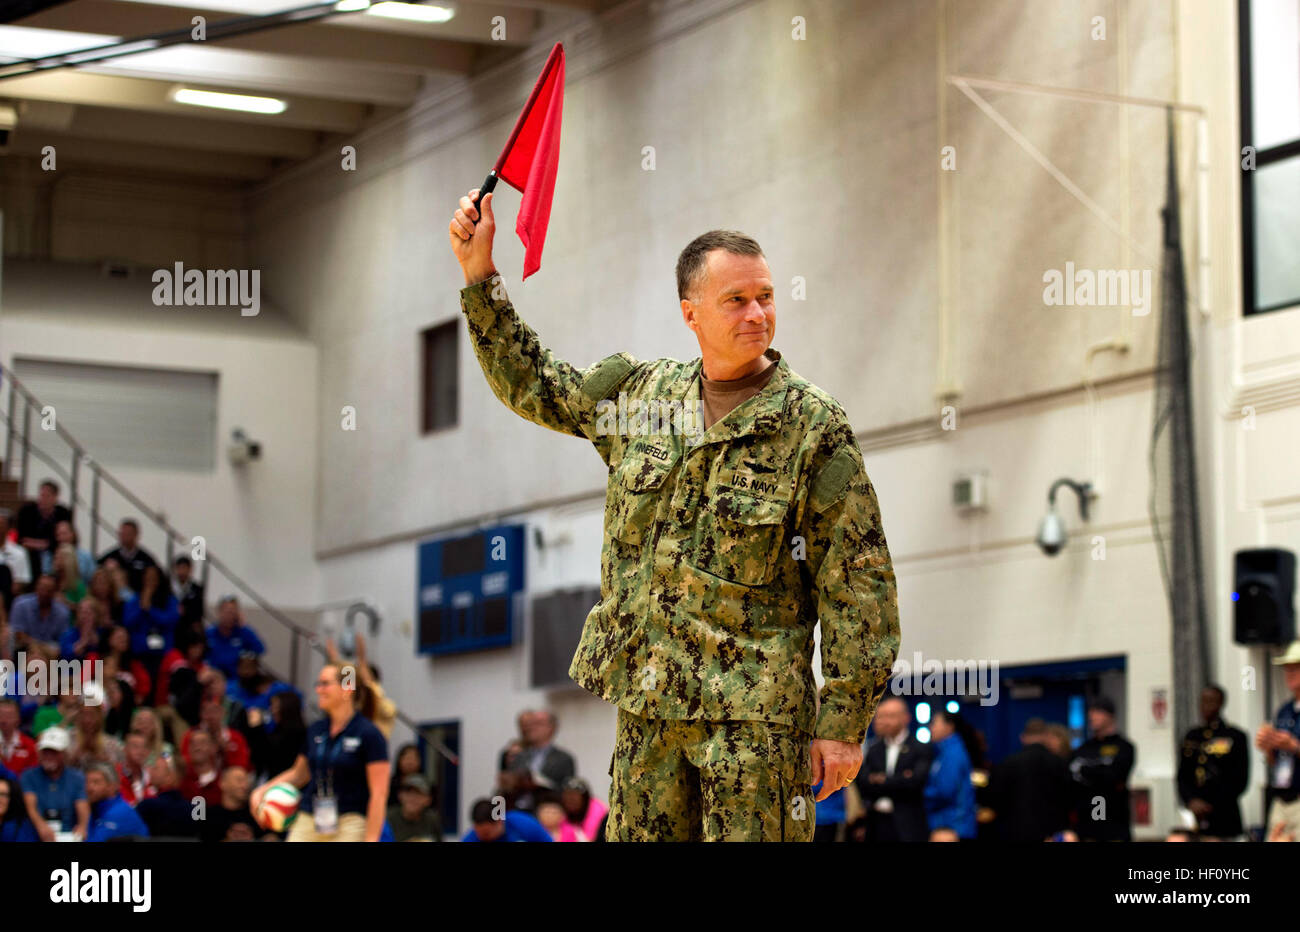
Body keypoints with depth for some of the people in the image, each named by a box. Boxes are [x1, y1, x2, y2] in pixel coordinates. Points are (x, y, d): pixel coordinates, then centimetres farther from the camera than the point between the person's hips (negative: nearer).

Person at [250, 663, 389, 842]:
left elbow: (379, 794, -11)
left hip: (349, 826, -5)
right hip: (307, 823, 5)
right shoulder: (315, 730, 9)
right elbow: (299, 774, 25)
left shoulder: (369, 734, -9)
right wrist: (263, 790, 10)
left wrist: (371, 840, -16)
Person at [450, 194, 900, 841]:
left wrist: (843, 721, -10)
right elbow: (529, 383, 26)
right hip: (647, 702, 5)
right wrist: (479, 277, 18)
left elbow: (859, 586, -6)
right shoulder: (641, 393, 9)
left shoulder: (813, 428, -6)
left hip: (753, 713, -5)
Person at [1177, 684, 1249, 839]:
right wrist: (1191, 801, -5)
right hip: (1196, 817, 4)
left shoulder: (1236, 737, 1)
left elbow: (1240, 780, -2)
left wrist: (1211, 806, -5)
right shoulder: (1191, 736, 15)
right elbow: (1182, 776, 14)